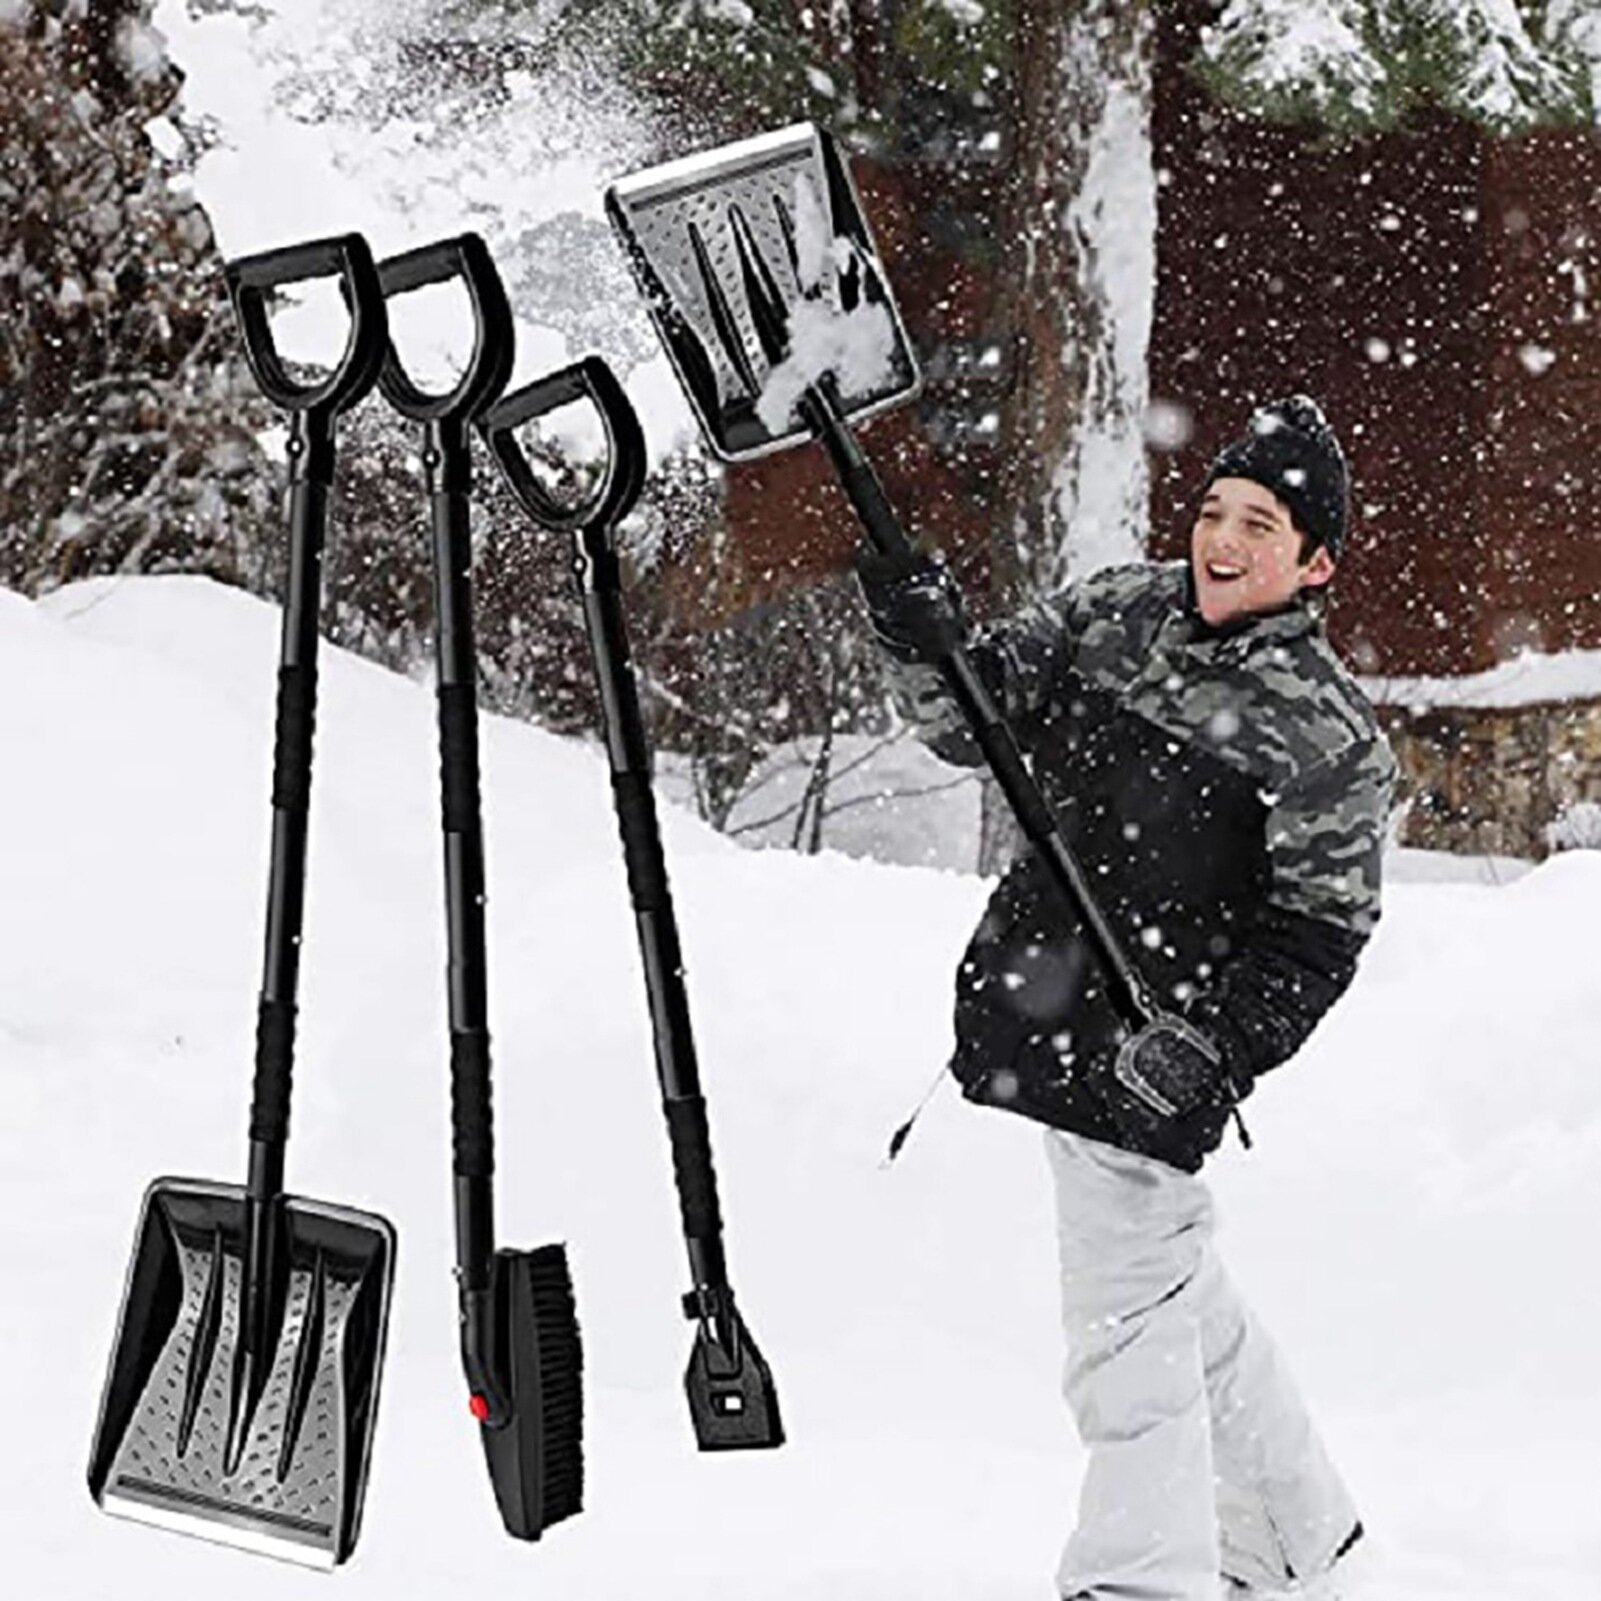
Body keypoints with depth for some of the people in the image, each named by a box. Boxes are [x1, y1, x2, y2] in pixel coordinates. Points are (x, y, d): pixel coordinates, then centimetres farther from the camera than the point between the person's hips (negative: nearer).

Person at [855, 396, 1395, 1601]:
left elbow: (1315, 939, -12)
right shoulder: (1118, 613, 4)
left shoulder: (1328, 740, -13)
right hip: (1031, 1005, 7)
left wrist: (1210, 1048, -25)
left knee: (1129, 1316, -9)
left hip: (1148, 1053, -7)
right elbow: (981, 721, 8)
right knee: (1179, 1281, 20)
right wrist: (927, 644, -13)